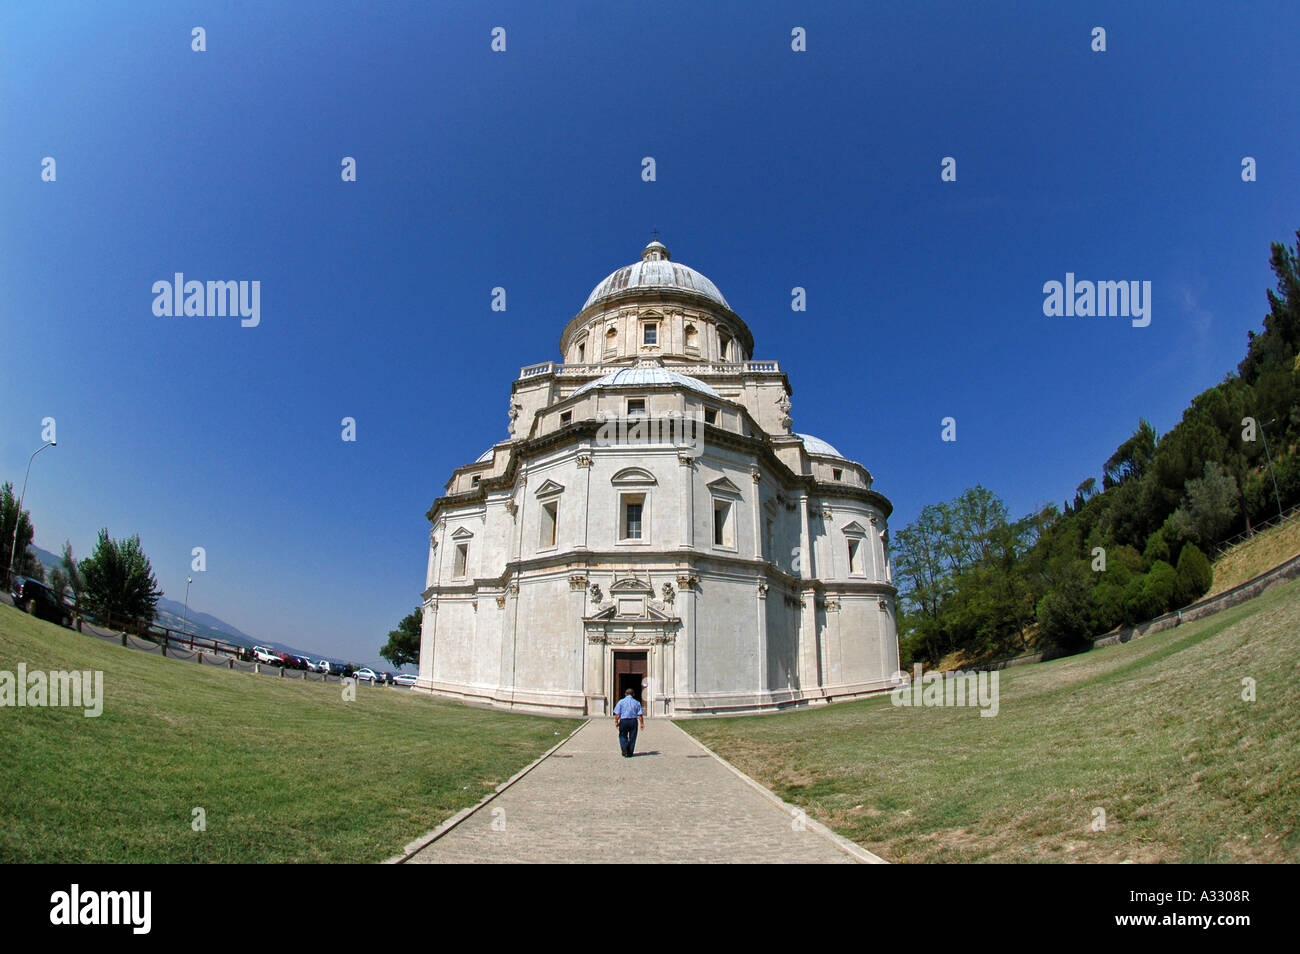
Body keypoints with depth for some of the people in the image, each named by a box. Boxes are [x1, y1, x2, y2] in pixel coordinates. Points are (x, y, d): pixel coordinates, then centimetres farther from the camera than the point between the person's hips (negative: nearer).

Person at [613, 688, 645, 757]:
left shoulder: (621, 701, 0)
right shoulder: (636, 702, 3)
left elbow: (617, 714, -4)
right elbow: (640, 715, -1)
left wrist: (616, 721, 8)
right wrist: (642, 723, 5)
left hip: (623, 721, -1)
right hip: (633, 721, 1)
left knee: (623, 736, 15)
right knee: (632, 737, 11)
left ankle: (624, 749, -5)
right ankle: (630, 753, 13)